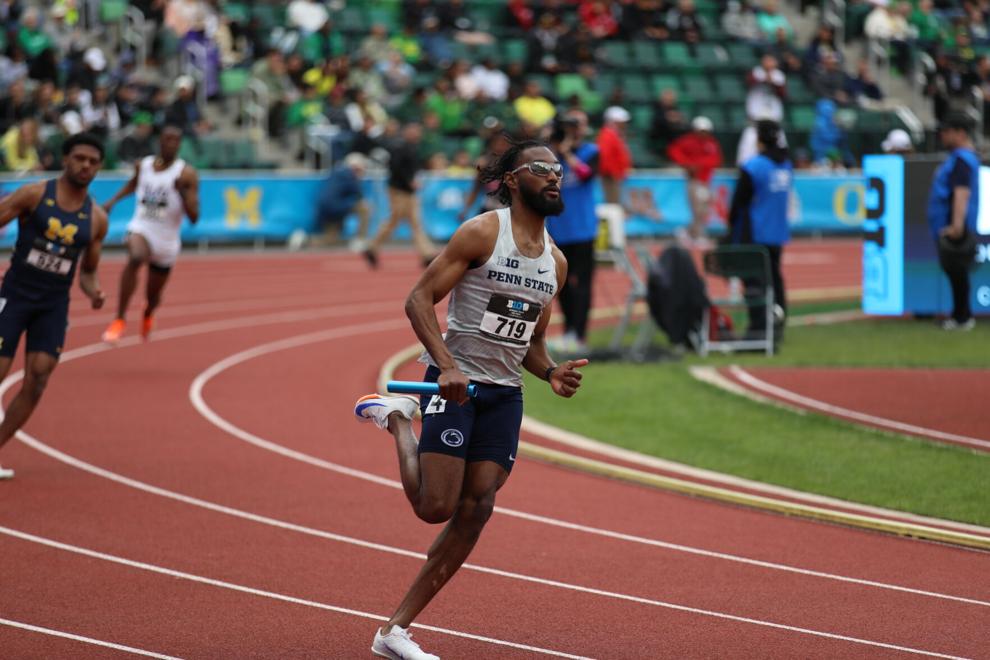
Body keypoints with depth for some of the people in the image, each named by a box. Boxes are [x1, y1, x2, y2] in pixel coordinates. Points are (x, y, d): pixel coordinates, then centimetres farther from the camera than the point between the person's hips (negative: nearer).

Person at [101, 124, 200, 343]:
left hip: (166, 241, 0)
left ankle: (148, 315, 55)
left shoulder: (186, 173, -11)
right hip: (141, 228, 0)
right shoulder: (143, 165, 1)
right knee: (135, 258, -36)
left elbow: (194, 217, -15)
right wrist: (113, 200, 16)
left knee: (153, 296, 15)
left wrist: (183, 193, -30)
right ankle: (120, 318, -30)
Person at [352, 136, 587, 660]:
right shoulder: (482, 233, -8)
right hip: (455, 382, -6)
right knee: (436, 507, -12)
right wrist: (447, 365, -24)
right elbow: (419, 299, -11)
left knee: (476, 512, -3)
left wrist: (551, 373, 1)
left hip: (505, 394, 6)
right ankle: (397, 419, 17)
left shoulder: (555, 261, 13)